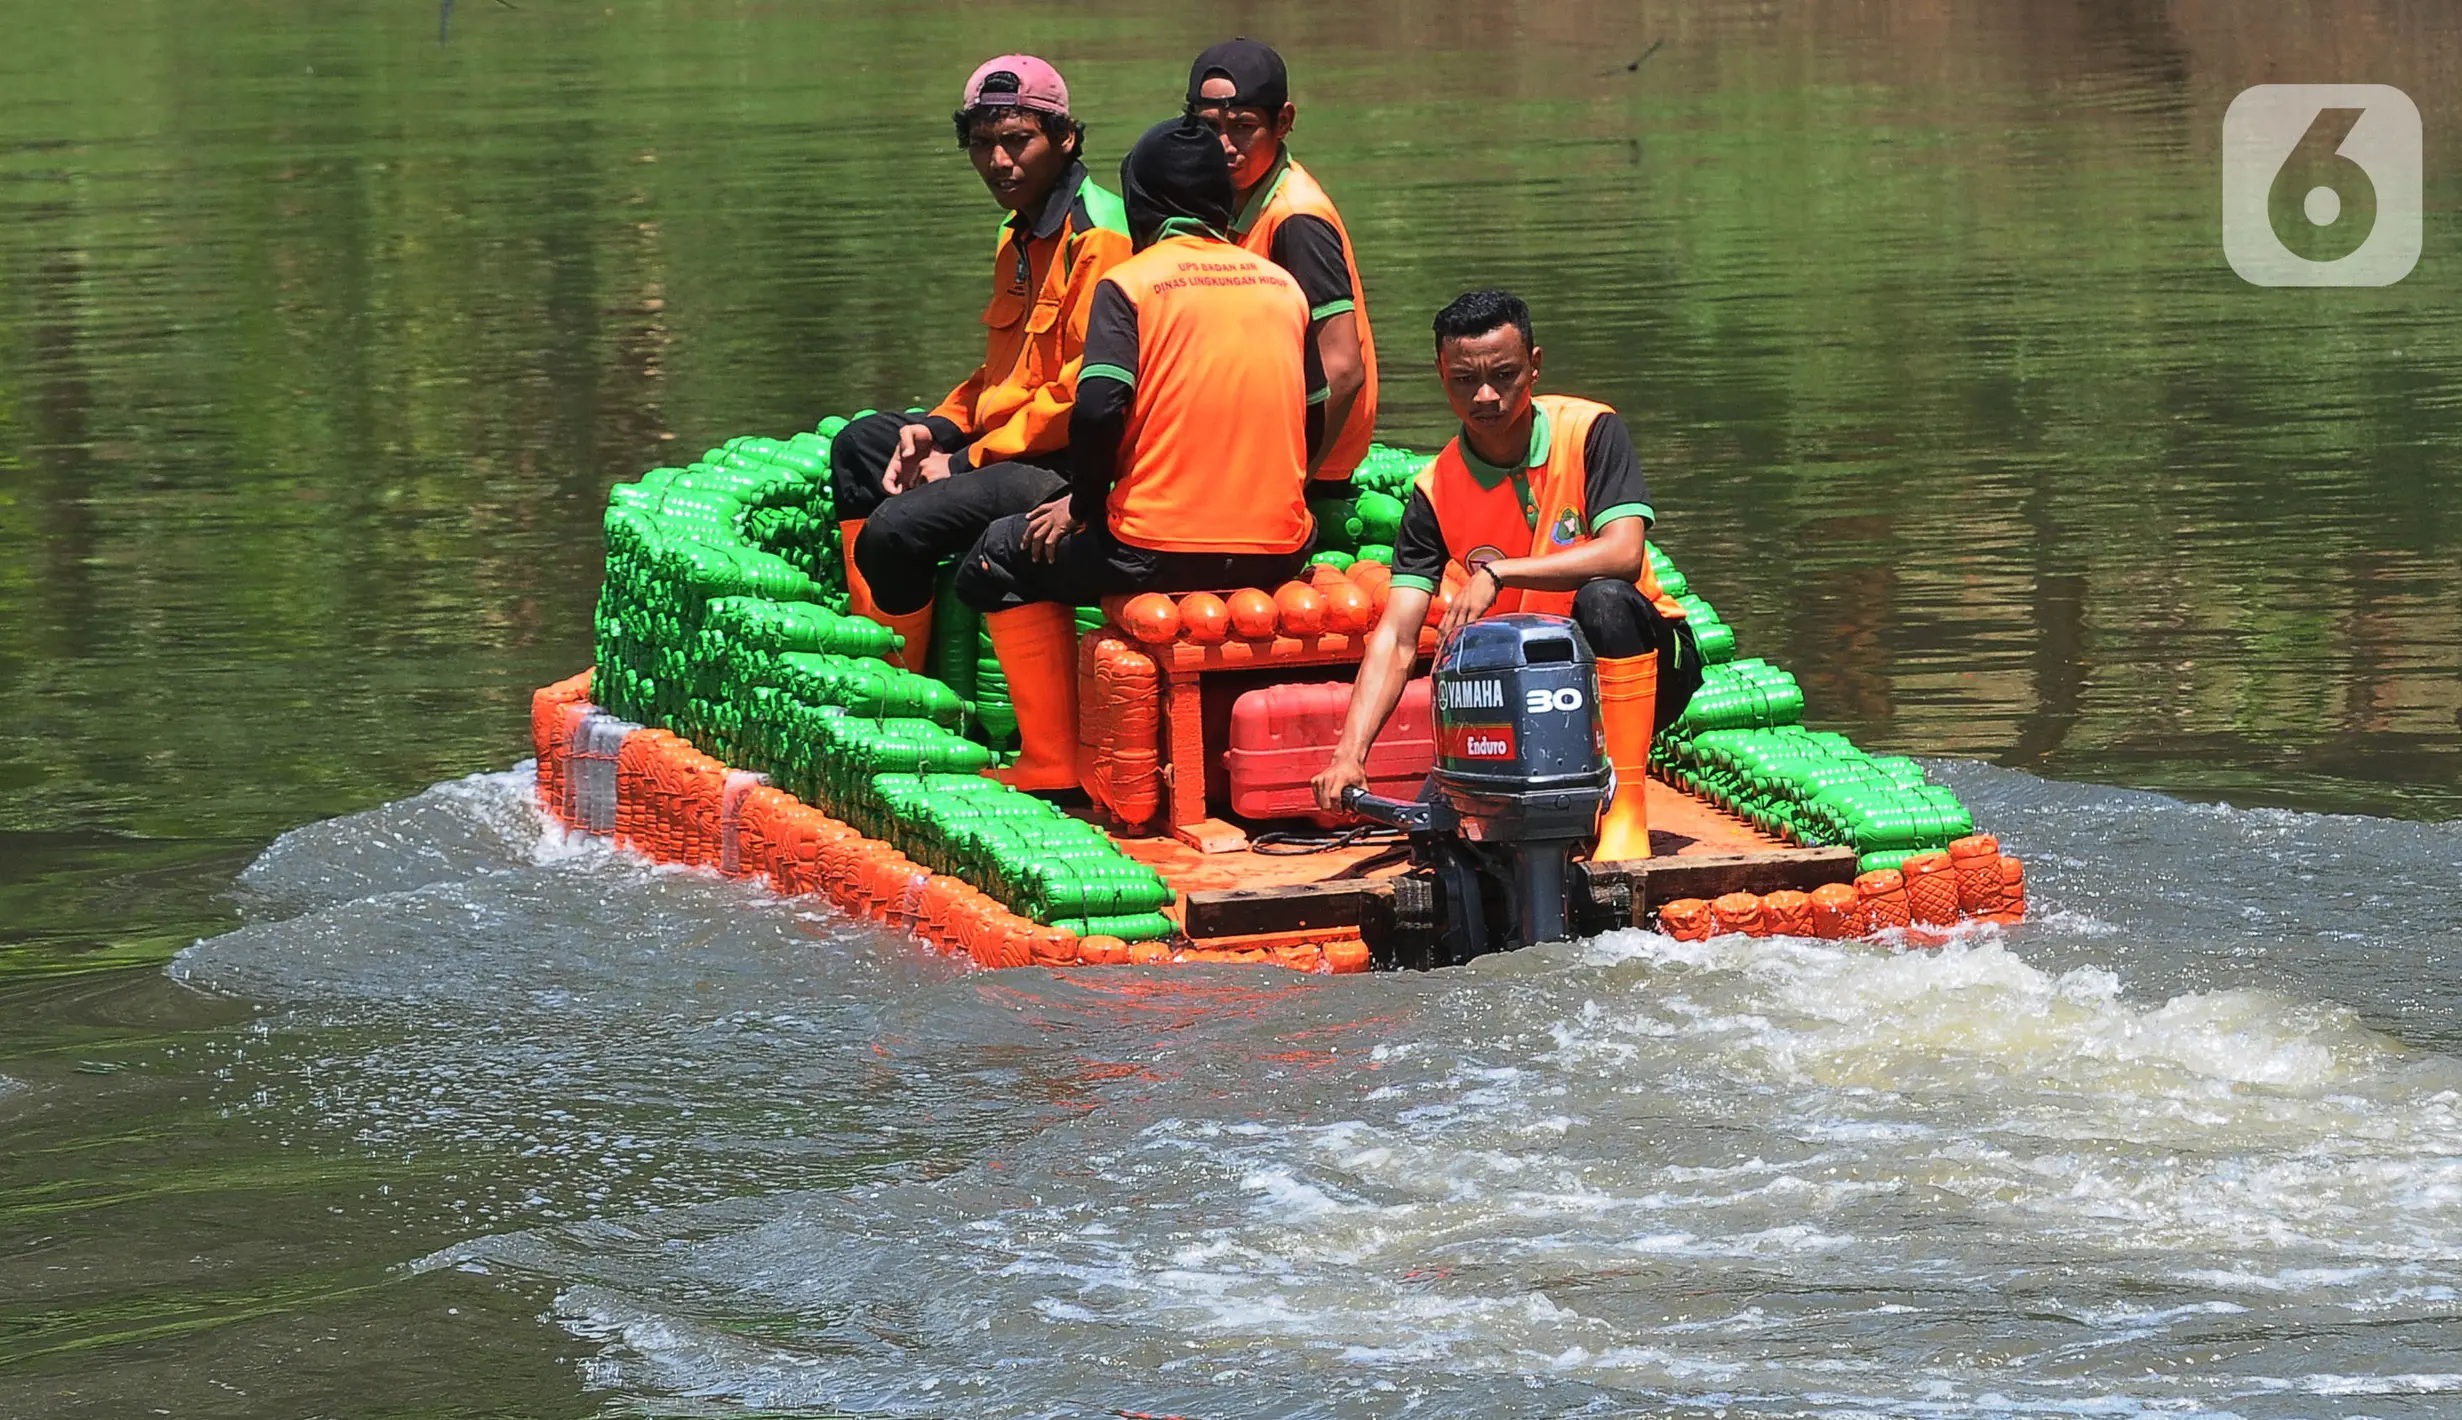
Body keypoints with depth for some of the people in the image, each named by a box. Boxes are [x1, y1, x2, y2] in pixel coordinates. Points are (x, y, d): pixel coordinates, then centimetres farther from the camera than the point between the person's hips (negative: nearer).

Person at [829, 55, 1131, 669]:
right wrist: (936, 430, 6)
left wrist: (966, 462, -16)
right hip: (1005, 441, 11)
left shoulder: (1098, 236, -18)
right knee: (860, 444, 17)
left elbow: (1083, 395, -22)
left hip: (1070, 463, -11)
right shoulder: (1017, 234, 15)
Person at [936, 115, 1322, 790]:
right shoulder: (1281, 284, 11)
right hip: (1279, 551, 5)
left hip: (1163, 554, -5)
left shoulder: (1128, 283, -4)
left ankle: (1051, 765, 14)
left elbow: (1099, 409, -16)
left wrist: (1084, 505, 0)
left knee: (1005, 556, 20)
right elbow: (1311, 415, 14)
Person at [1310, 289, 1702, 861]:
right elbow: (1396, 639, -11)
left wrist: (1496, 572, -32)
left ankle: (1625, 817, -29)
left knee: (1604, 600, -36)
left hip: (1642, 662, -3)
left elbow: (1623, 553, -27)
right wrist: (1349, 754, -25)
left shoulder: (1588, 432, -12)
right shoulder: (1437, 492, -6)